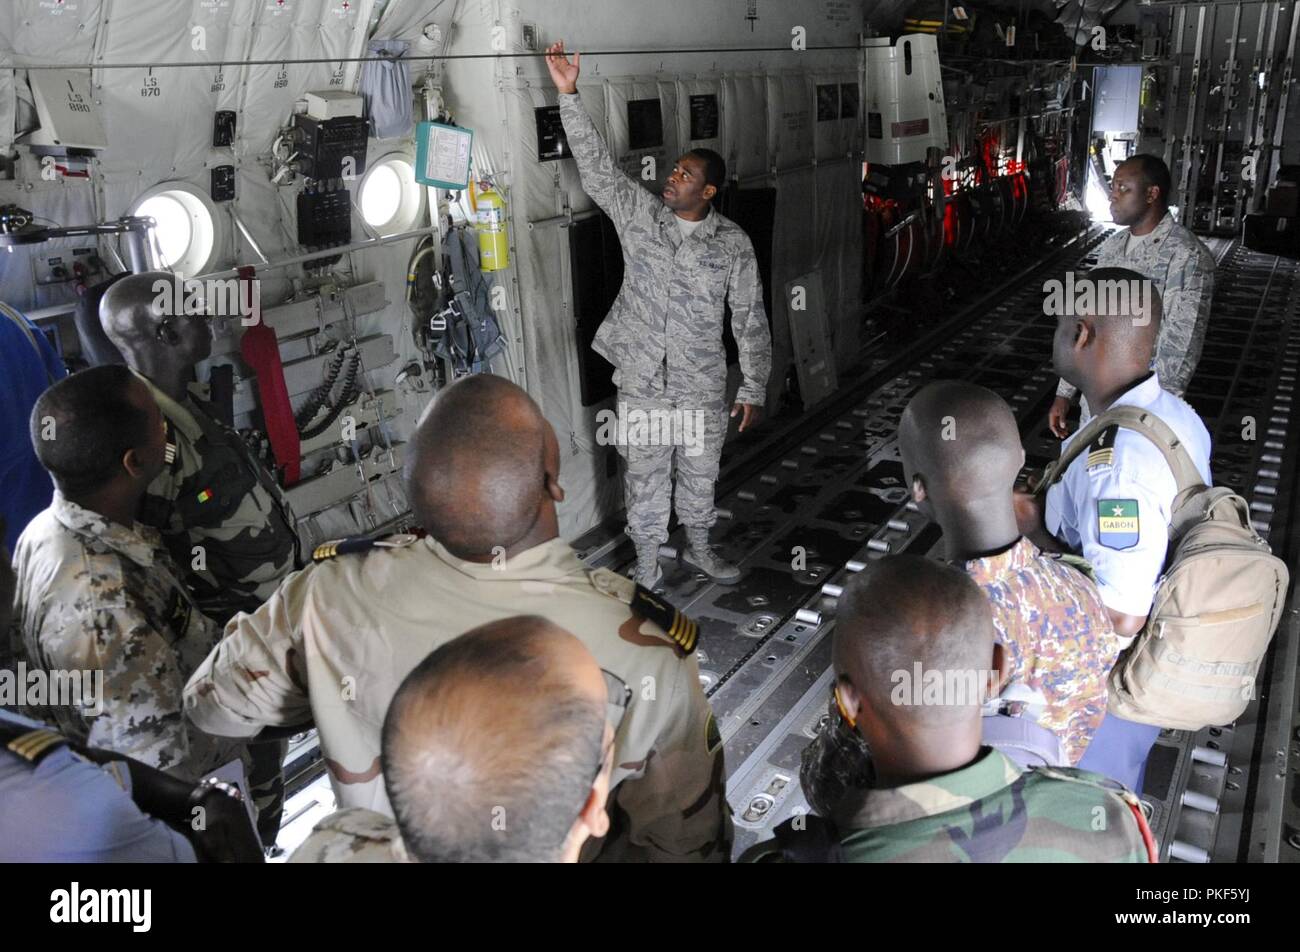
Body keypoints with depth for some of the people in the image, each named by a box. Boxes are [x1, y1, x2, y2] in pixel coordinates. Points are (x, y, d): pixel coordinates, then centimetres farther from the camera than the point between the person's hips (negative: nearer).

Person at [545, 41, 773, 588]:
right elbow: (596, 165, -9)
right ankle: (647, 565, 30)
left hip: (703, 388, 0)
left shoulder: (733, 243, -5)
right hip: (641, 383, 0)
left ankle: (699, 549, 42)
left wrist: (753, 390, -3)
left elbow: (750, 319, -2)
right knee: (645, 479, 11)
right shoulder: (639, 215, -3)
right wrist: (569, 94, -19)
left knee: (700, 475, 17)